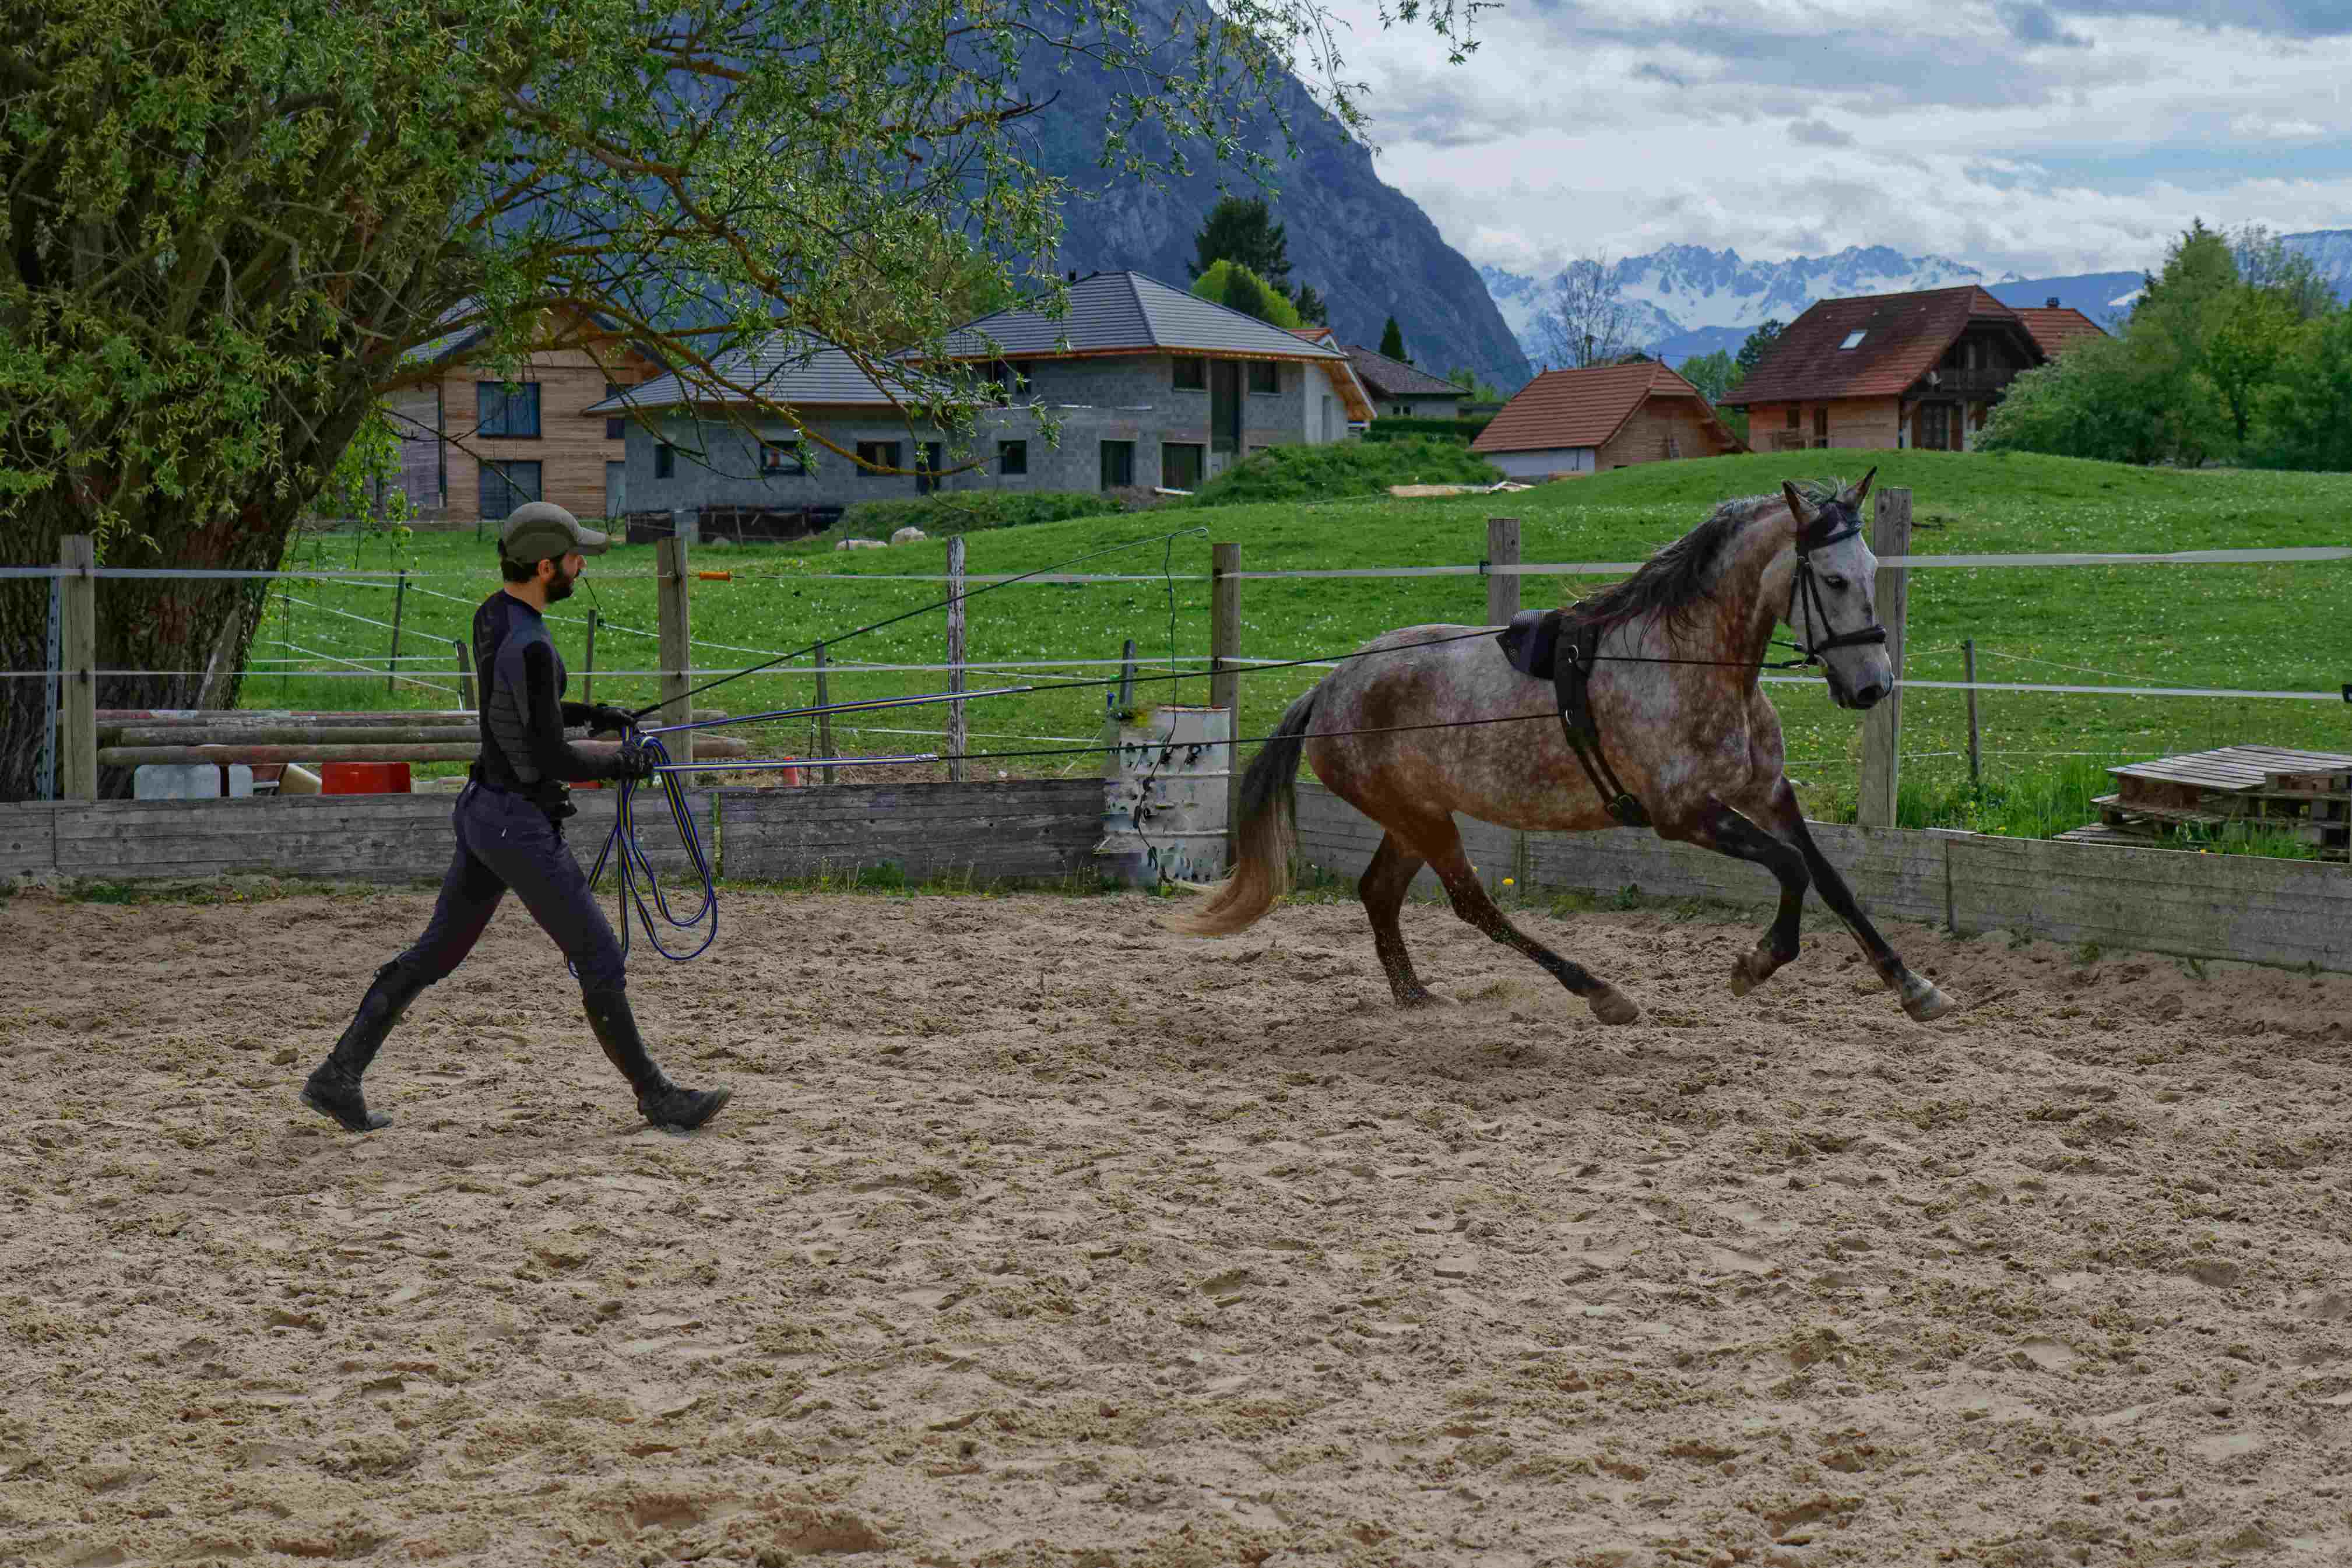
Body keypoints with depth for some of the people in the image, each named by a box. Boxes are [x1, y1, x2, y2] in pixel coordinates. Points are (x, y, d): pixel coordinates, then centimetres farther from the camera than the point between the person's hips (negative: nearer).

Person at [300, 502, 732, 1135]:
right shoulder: (530, 648, -25)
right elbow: (552, 758, -23)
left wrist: (588, 713, 12)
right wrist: (622, 767, -7)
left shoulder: (490, 615, 5)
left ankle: (337, 1078, 18)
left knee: (435, 952, 16)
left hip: (482, 807, 9)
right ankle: (656, 1098, 13)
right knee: (600, 962, 2)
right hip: (521, 826, -9)